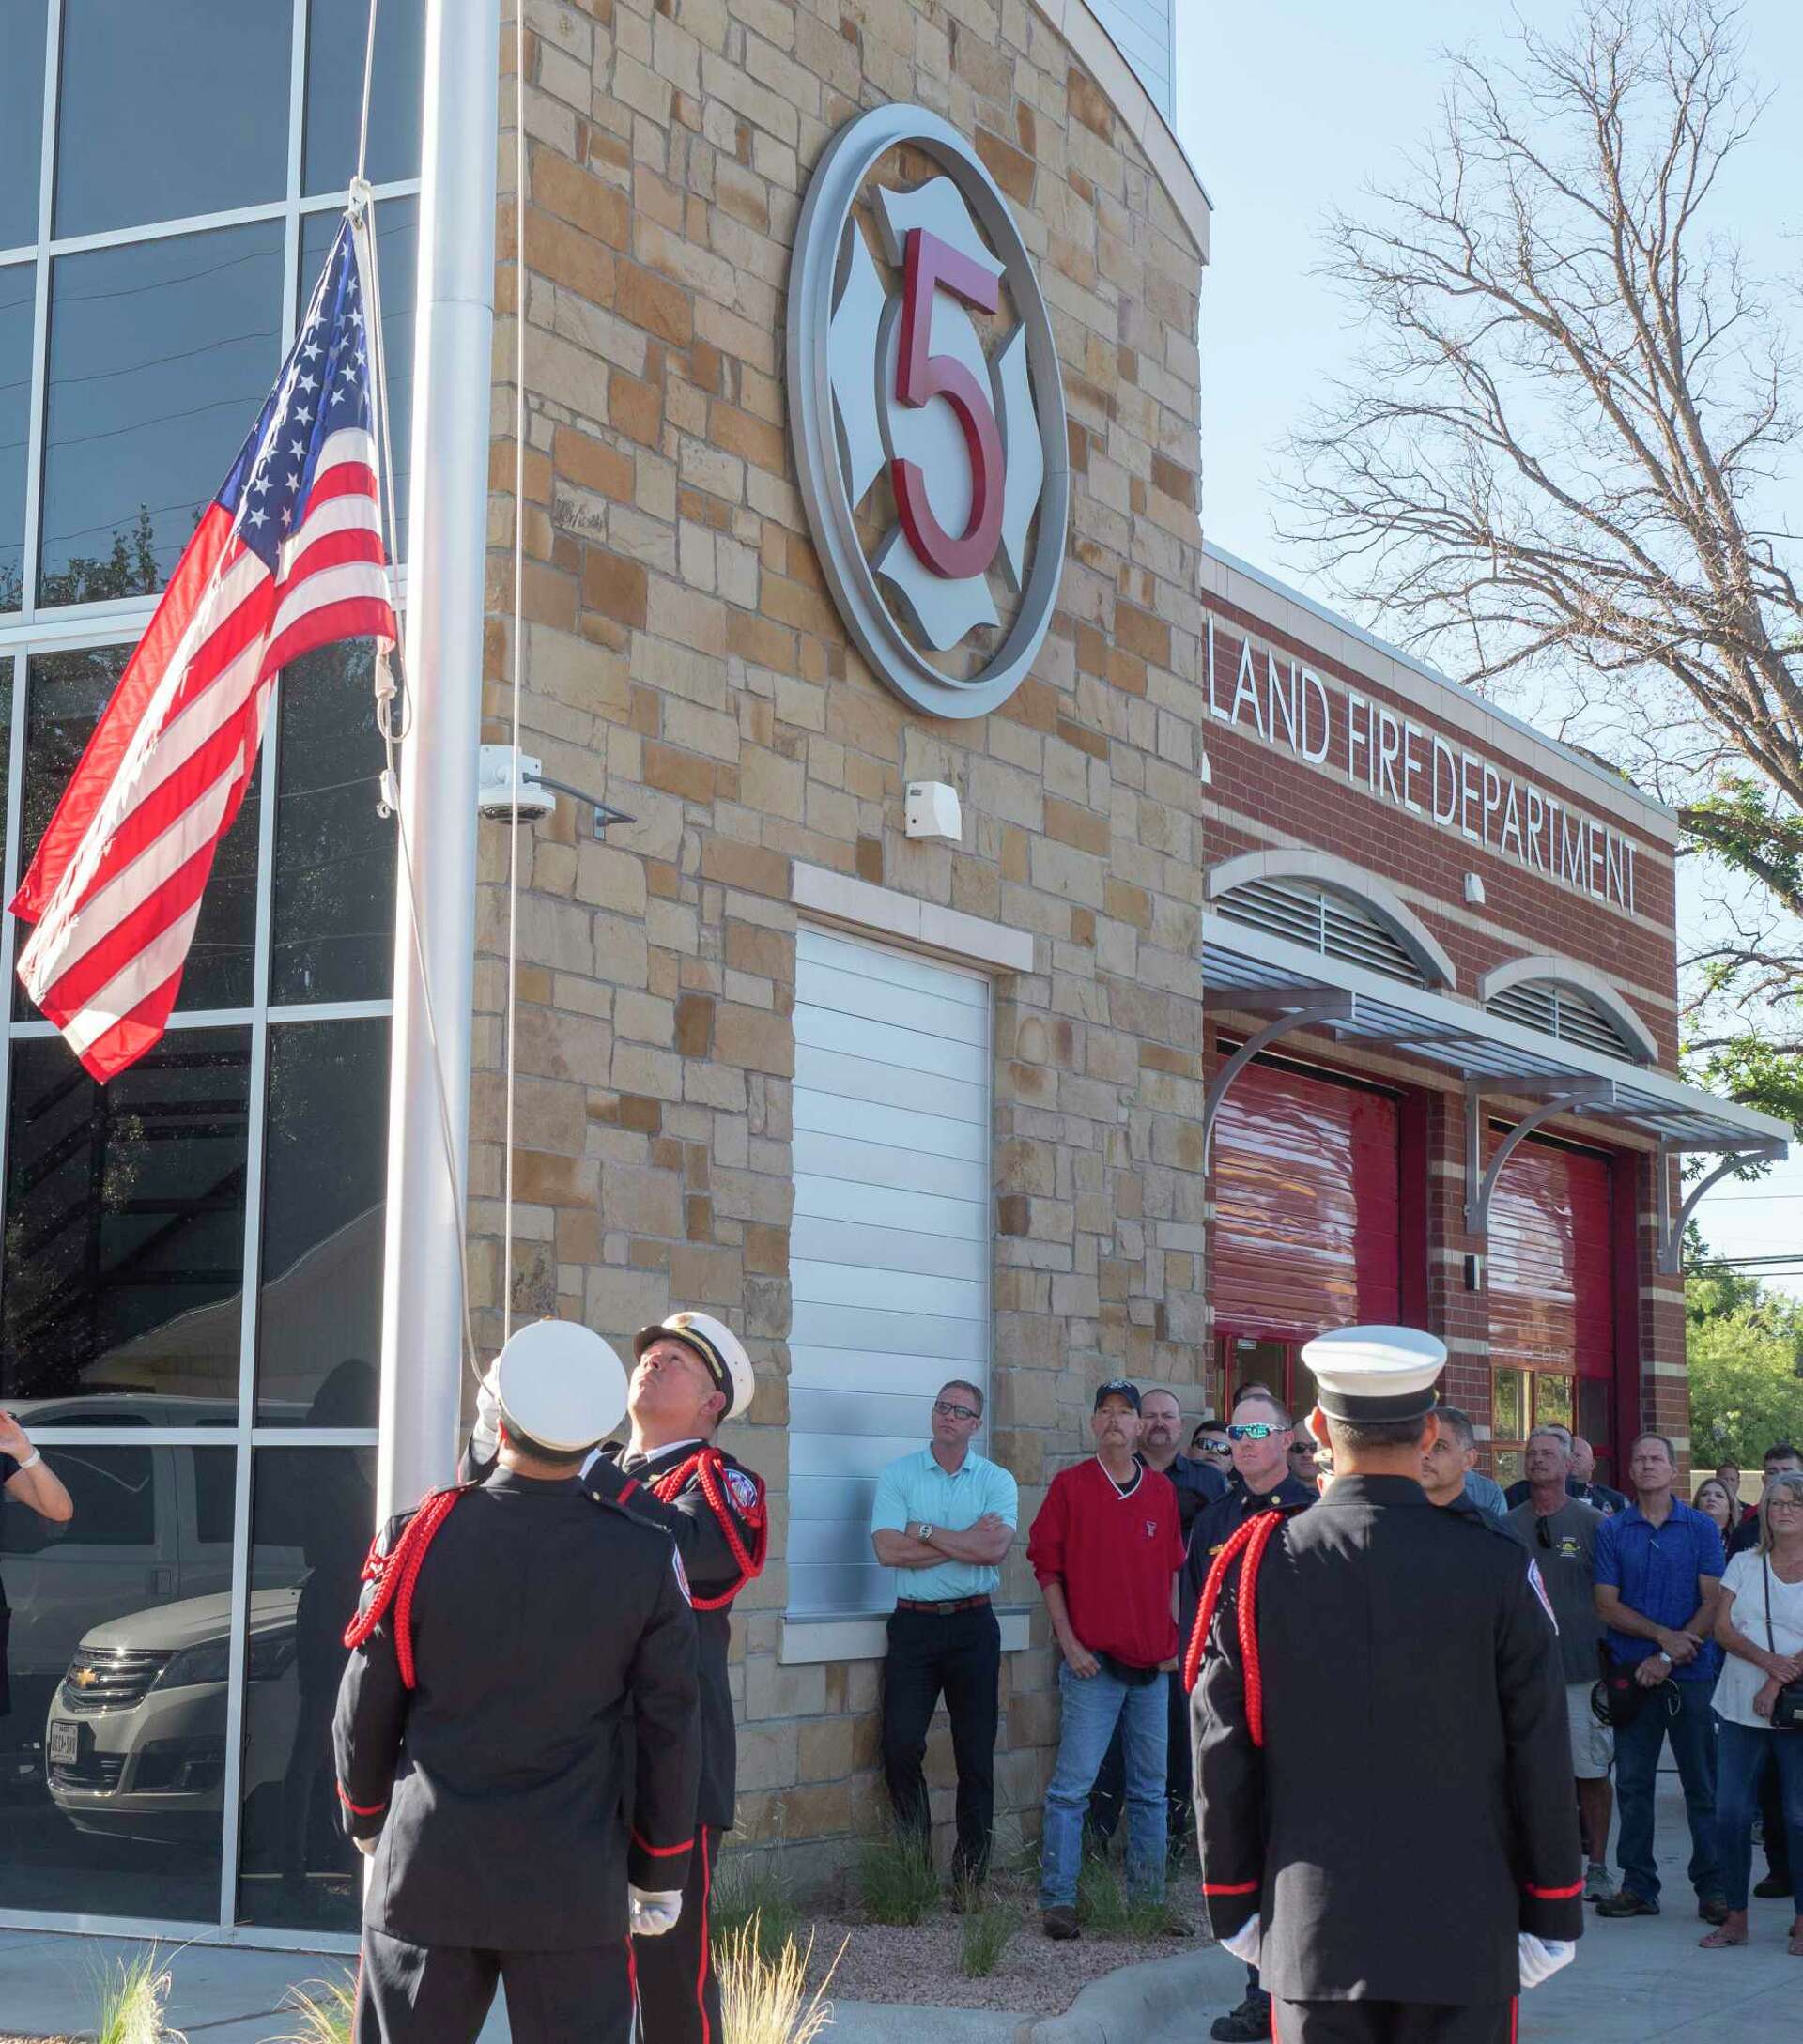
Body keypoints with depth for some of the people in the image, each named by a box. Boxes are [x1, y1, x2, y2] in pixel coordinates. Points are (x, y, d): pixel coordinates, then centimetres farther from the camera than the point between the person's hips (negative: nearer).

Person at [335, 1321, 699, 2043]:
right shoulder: (644, 1559, -8)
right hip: (576, 1887, 0)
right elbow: (667, 1731, -2)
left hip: (426, 1872, 1)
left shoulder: (418, 1538, -8)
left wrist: (366, 1819, 20)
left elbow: (366, 1709, 1)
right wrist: (660, 1870, 11)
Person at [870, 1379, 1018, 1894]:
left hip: (973, 1624, 1)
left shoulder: (997, 1481, 5)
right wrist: (966, 1540, -9)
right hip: (914, 1623, 0)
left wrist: (926, 1532, -10)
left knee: (976, 1754, 3)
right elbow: (888, 1550, -11)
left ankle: (970, 1879, 10)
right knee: (901, 1745, -7)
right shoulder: (898, 1475, 3)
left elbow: (995, 1549, -13)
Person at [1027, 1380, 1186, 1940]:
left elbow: (1172, 1569, 16)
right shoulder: (1070, 1486, -2)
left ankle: (1149, 1899, 19)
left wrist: (1172, 1640, 8)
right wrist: (1068, 1641, -8)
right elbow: (1047, 1566, -2)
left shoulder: (1161, 1491, 9)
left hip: (1151, 1662, 5)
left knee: (1150, 1789, 11)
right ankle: (1058, 1900, -2)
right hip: (1093, 1661, -5)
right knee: (1072, 1784, -7)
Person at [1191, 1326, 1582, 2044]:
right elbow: (1541, 1760, -5)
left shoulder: (1255, 1567, -5)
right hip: (1463, 1933, -1)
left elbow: (1222, 1757, 0)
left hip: (1312, 1935, 1)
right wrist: (1550, 1917, 5)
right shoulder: (1497, 1568, -9)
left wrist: (1234, 1905, 11)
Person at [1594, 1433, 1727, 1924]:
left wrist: (1668, 1657, -11)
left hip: (1692, 1674, -1)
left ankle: (1713, 1887, 8)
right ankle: (1638, 1886, 12)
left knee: (1704, 1783, 1)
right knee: (1632, 1783, 4)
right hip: (1633, 1674, 1)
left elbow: (1713, 1605, -2)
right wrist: (1663, 1635, -12)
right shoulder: (1613, 1530, 7)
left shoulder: (1701, 1529, 4)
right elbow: (1607, 1606, 1)